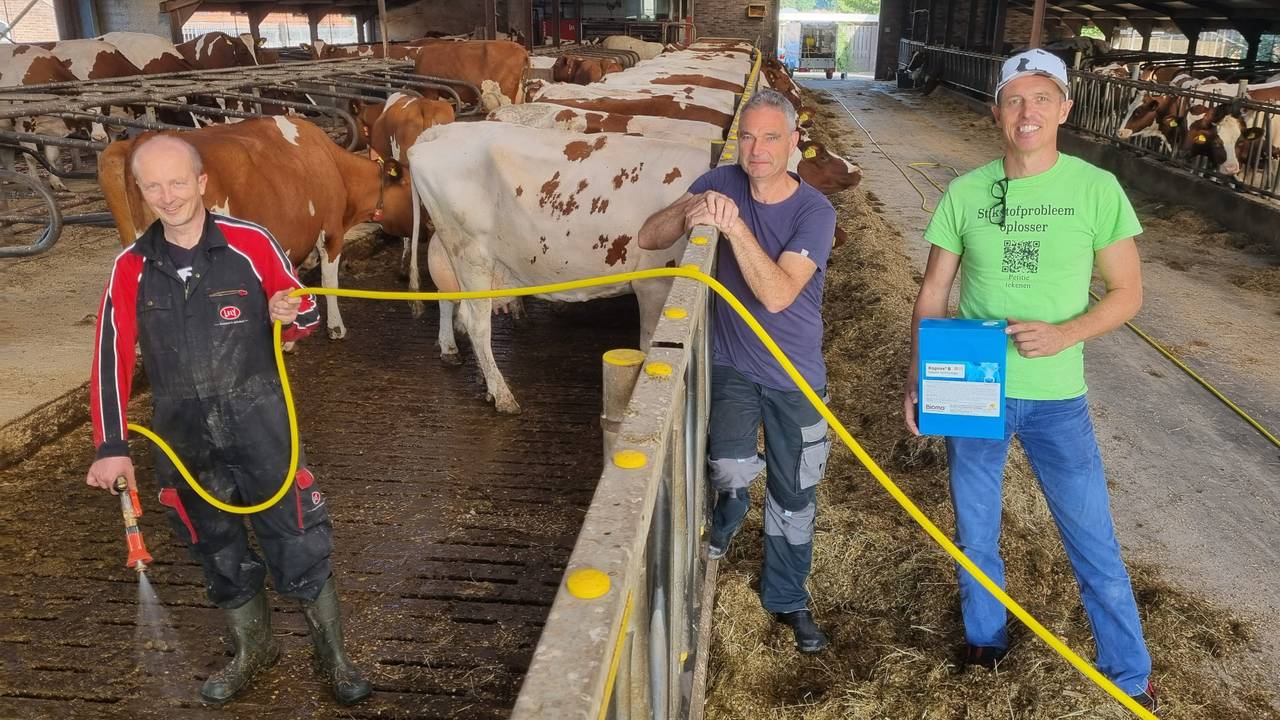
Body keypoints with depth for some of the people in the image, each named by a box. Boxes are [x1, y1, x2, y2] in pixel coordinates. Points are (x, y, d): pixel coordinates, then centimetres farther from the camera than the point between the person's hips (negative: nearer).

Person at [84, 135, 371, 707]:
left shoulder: (251, 243, -6)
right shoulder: (131, 268, 0)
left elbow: (307, 315, 4)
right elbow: (112, 359, 2)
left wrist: (290, 314, -20)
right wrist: (112, 447, -2)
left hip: (258, 419, -2)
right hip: (182, 434, 3)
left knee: (299, 541, 1)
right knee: (218, 550, 15)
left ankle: (333, 655, 21)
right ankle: (252, 648, 37)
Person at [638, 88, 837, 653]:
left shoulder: (814, 211, -16)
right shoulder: (721, 183, -8)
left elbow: (777, 295, -28)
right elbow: (648, 238, -12)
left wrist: (734, 226, -37)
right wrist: (689, 214, -32)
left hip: (795, 377, 0)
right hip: (732, 364, 0)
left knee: (793, 496, 12)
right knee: (730, 469, -24)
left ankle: (787, 597, 37)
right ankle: (727, 515, 15)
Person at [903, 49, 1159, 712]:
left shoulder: (1096, 189, -7)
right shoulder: (965, 193, -3)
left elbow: (1126, 292, -2)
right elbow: (932, 296, 4)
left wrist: (1063, 334, -19)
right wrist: (917, 379, -1)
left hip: (1056, 398, -1)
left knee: (1095, 545, 7)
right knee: (975, 534, 16)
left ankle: (1132, 678, 27)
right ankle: (985, 643, 39)